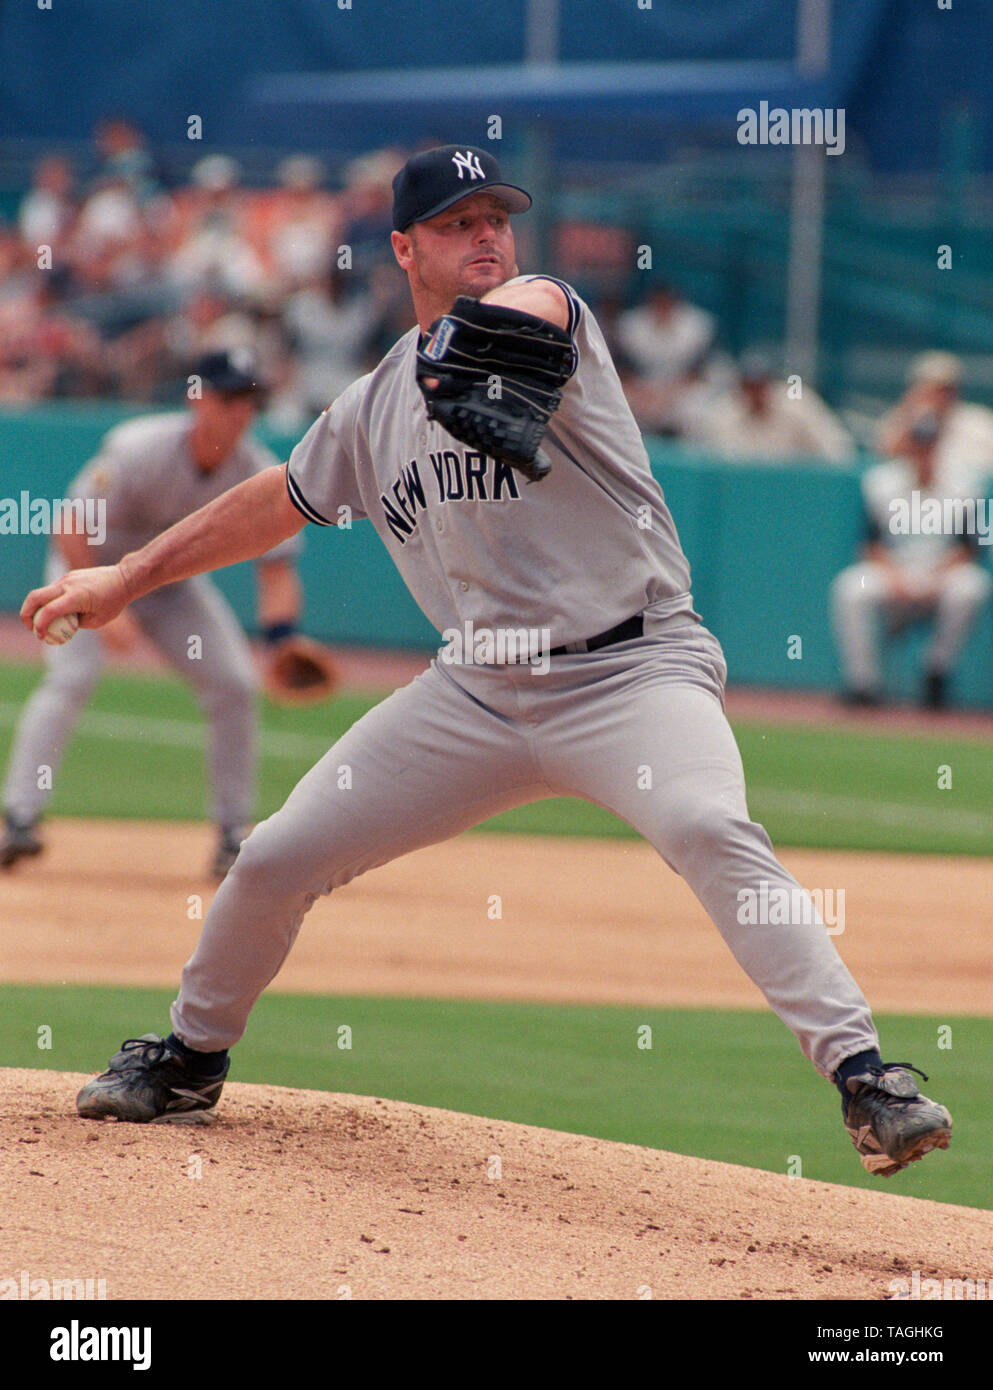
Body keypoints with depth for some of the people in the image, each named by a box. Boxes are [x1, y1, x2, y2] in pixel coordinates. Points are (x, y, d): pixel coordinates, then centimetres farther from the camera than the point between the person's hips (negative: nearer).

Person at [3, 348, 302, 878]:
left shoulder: (259, 475, -18)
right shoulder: (140, 450, -30)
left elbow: (277, 569, -15)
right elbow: (72, 534, -28)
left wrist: (281, 636, -35)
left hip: (174, 582, 4)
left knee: (235, 685, -9)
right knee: (70, 677, -25)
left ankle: (233, 835, 2)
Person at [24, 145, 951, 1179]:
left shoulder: (546, 314, -6)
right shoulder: (376, 406, 12)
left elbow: (528, 305, -32)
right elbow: (280, 500, 27)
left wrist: (483, 335, -57)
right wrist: (126, 579, 29)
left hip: (633, 669, -6)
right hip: (478, 693, 6)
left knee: (709, 830, -34)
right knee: (276, 860, 5)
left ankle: (865, 1078, -36)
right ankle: (191, 1056, 31)